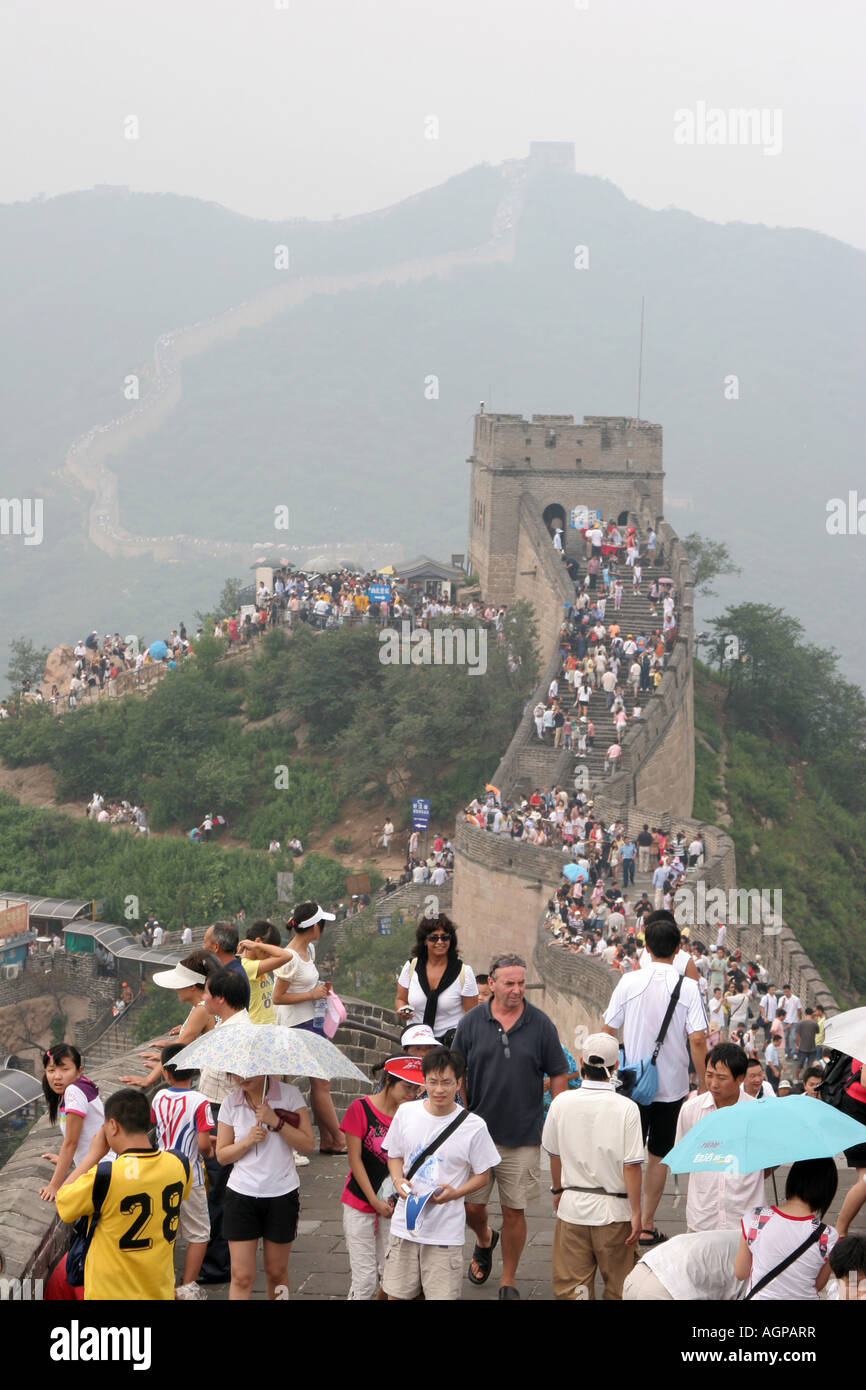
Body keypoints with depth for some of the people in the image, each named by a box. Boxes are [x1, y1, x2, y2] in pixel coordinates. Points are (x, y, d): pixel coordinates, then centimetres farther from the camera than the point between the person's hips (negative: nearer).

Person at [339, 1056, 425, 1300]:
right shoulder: (361, 1108, -9)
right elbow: (355, 1160, -8)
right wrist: (375, 1201, -10)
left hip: (392, 1205, 4)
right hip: (360, 1204, -4)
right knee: (365, 1280, -6)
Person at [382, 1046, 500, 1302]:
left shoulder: (473, 1126, -8)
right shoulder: (406, 1113, 1)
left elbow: (482, 1176, 1)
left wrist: (455, 1192, -16)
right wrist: (398, 1180, -5)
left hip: (445, 1231, -3)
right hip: (404, 1224, 3)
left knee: (442, 1296, -3)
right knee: (395, 1294, 9)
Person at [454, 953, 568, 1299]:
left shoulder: (540, 1024, -2)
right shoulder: (471, 1023, 0)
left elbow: (558, 1075, 4)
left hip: (524, 1137, -1)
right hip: (478, 1132, 1)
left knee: (514, 1211, 4)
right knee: (471, 1206, 6)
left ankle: (508, 1282, 19)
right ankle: (484, 1240, 40)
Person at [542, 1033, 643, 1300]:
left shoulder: (562, 1103, -6)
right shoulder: (626, 1109, -15)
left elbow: (554, 1154, 6)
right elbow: (632, 1166, -14)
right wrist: (636, 1212, -5)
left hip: (572, 1206, 2)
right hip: (614, 1209, -2)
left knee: (570, 1286, 9)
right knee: (618, 1287, 12)